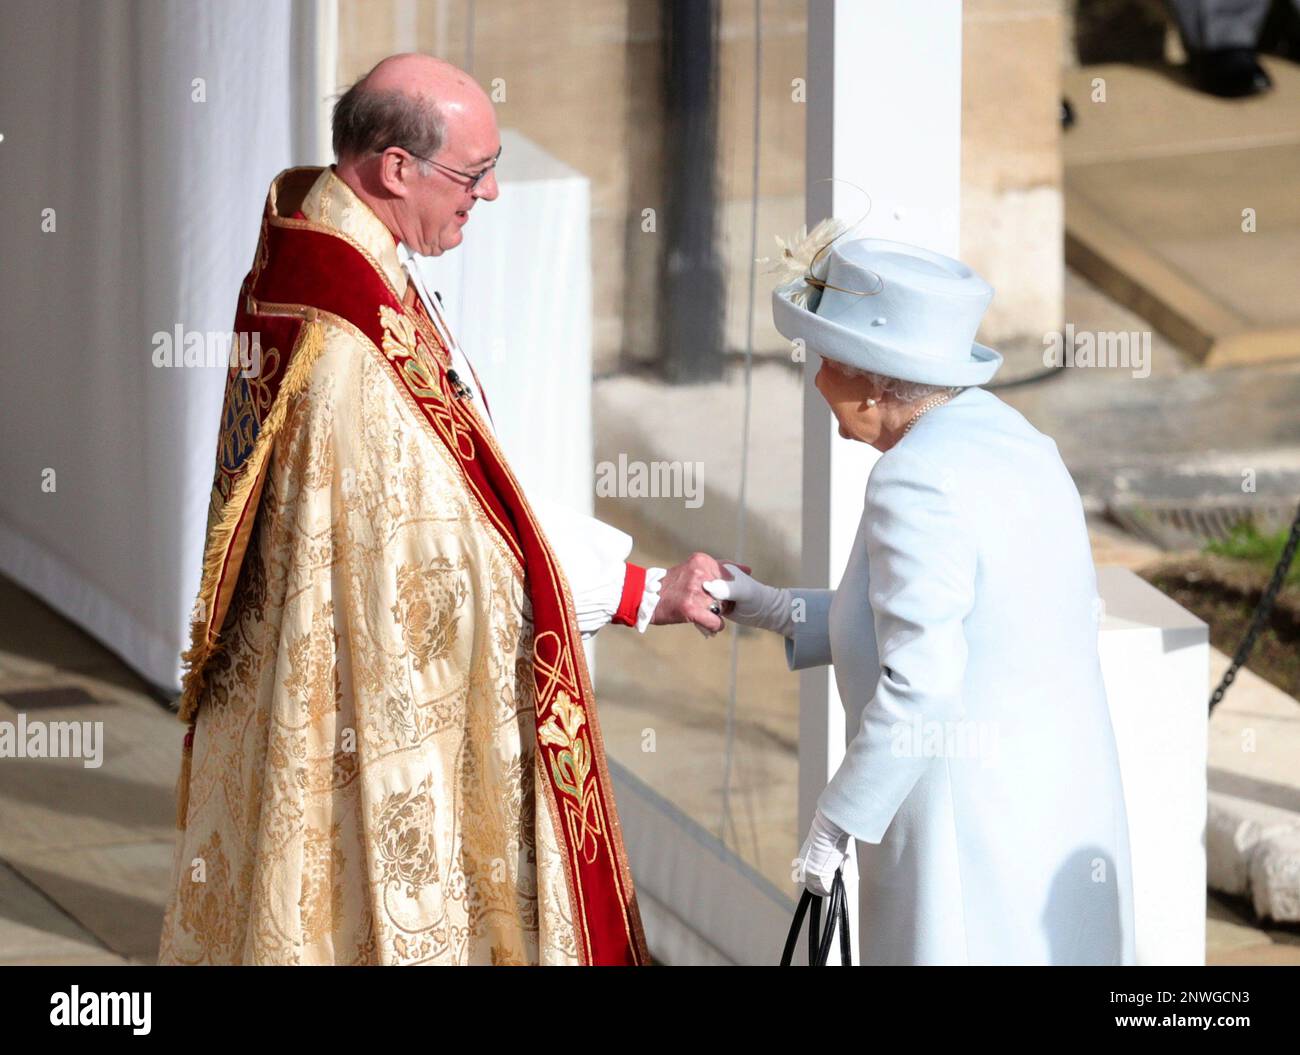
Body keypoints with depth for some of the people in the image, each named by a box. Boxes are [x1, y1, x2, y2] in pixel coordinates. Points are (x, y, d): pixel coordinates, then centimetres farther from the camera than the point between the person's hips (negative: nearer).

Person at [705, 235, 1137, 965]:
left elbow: (919, 684, -23)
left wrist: (838, 820, -13)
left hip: (975, 838, -9)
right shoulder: (1005, 436, 8)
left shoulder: (917, 482, -20)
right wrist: (777, 611, 17)